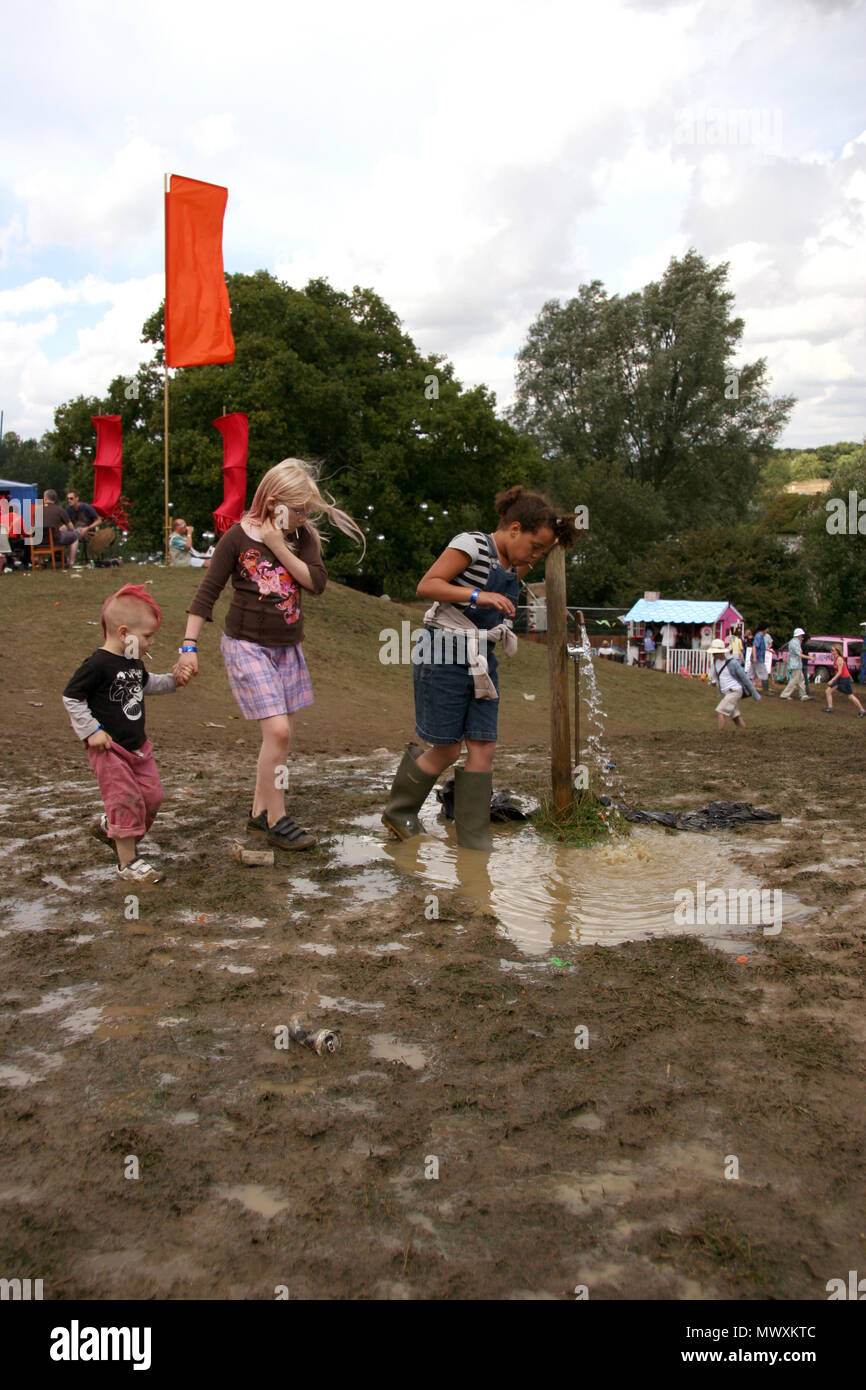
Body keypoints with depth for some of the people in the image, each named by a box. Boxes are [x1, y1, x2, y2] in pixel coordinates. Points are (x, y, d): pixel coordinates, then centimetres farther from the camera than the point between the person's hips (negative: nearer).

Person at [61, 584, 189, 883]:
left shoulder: (134, 662, 8)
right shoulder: (97, 665, -19)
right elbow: (71, 697, -15)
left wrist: (171, 680, 12)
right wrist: (91, 731, -15)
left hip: (138, 745, 8)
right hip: (110, 749, -8)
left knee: (152, 795, 9)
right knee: (126, 800, -8)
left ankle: (109, 827, 33)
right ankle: (128, 862, 4)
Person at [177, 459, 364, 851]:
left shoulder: (301, 536, 3)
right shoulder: (239, 536, -9)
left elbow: (317, 582, -10)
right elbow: (207, 592, -7)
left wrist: (280, 547, -18)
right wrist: (189, 644, -11)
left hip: (287, 647, 6)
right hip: (247, 645, -6)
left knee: (280, 734, 8)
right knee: (277, 730, -15)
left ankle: (260, 811, 23)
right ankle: (276, 820, -2)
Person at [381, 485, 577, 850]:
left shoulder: (512, 565, 12)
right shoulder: (472, 544, -12)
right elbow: (426, 585, -18)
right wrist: (478, 596, -27)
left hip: (481, 662, 8)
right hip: (444, 656, -8)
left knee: (483, 748, 1)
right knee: (446, 750, 0)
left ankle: (475, 843, 8)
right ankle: (398, 813, 25)